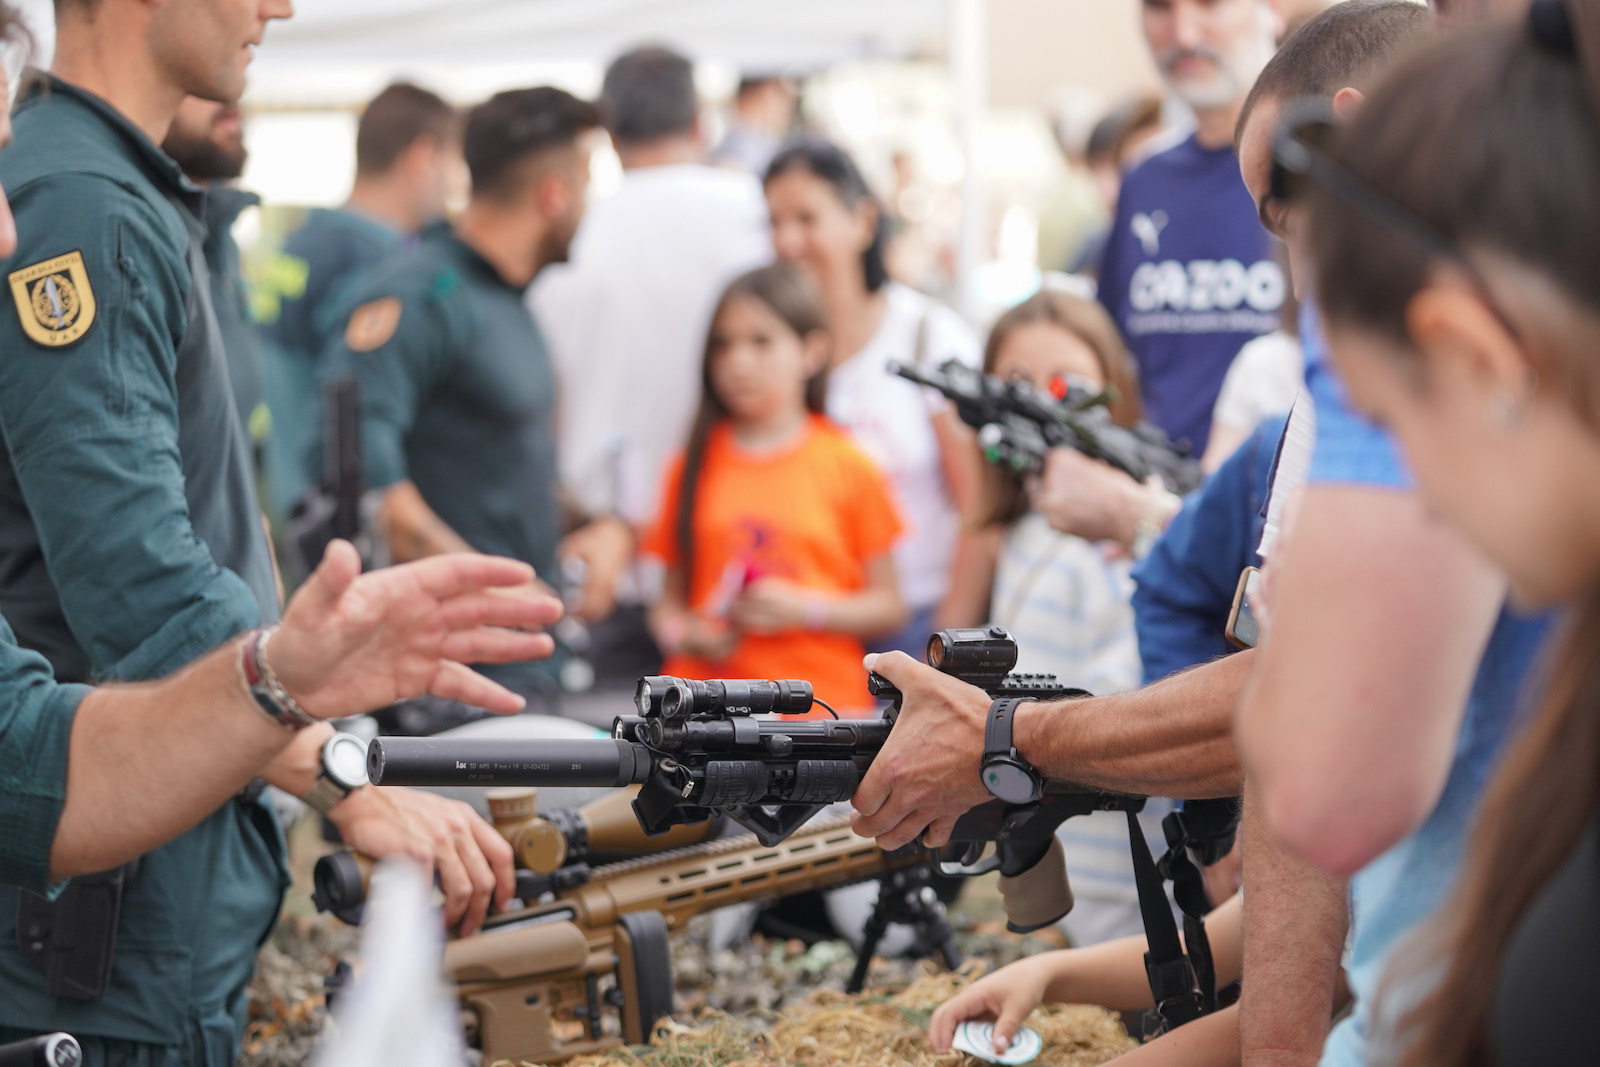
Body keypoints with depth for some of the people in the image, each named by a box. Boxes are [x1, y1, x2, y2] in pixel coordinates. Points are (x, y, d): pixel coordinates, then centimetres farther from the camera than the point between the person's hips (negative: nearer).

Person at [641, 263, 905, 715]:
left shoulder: (847, 467, 5)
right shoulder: (695, 466, 11)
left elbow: (887, 605, 7)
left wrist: (805, 609, -6)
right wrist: (684, 635, -4)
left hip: (822, 692, -1)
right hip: (706, 696, 2)